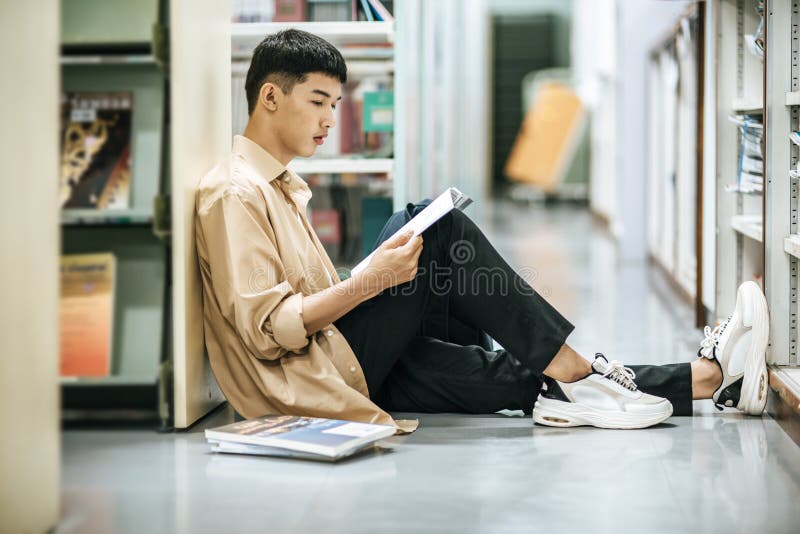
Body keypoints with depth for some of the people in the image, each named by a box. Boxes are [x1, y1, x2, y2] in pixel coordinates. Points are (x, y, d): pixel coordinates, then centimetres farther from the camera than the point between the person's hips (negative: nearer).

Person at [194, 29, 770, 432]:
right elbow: (264, 328, -19)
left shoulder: (283, 186, 23)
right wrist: (370, 279, -23)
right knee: (437, 226, -19)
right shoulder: (235, 194, -9)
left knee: (514, 375, -3)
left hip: (359, 371, 9)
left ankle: (710, 378, -7)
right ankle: (575, 371, -16)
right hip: (319, 377, -9)